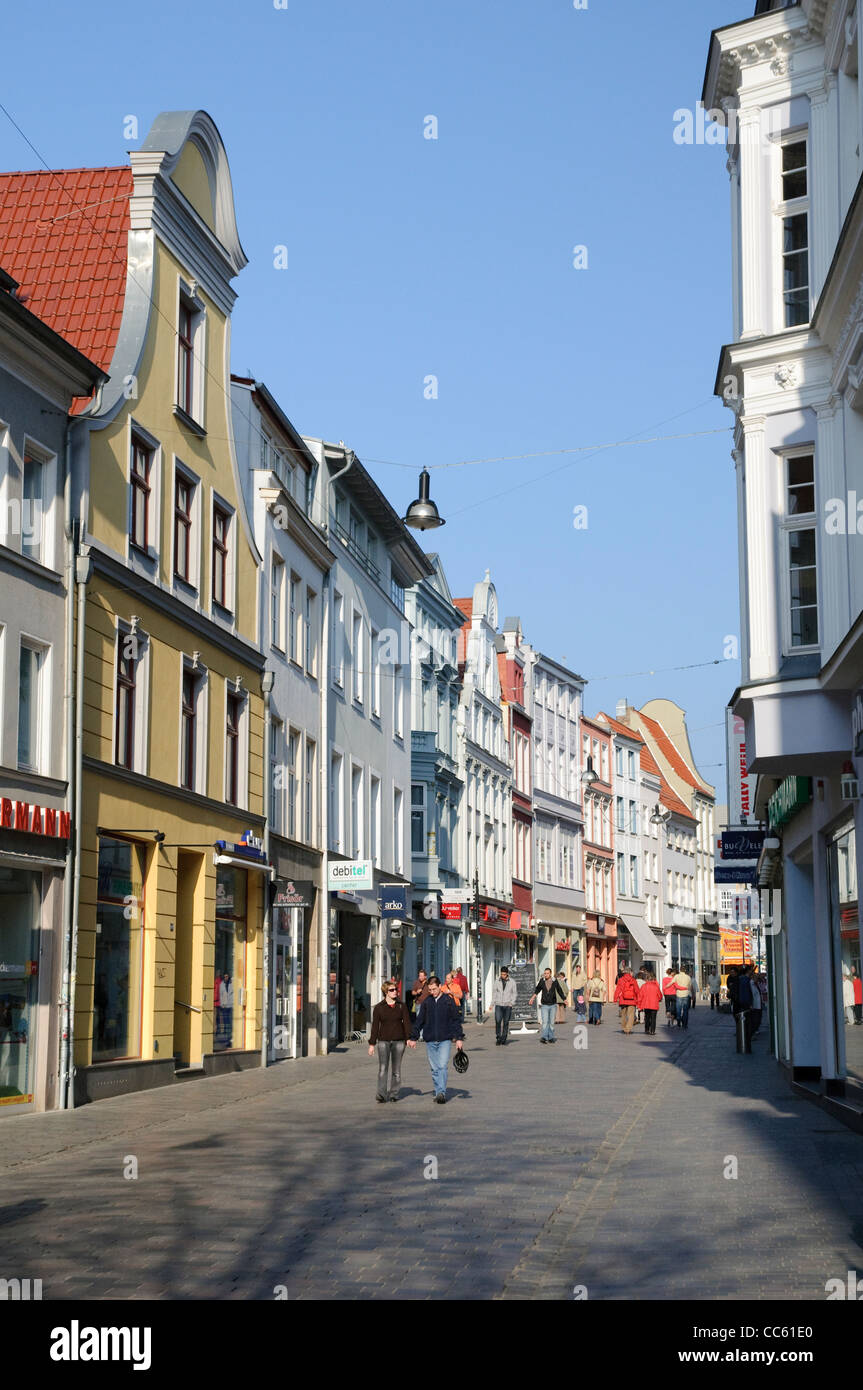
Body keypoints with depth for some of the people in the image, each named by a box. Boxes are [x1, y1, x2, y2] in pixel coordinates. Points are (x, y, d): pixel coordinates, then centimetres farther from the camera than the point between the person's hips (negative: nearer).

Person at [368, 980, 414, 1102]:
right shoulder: (378, 1008, 3)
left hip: (399, 1041, 2)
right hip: (383, 1041, -2)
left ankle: (394, 1093, 17)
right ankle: (381, 1095, -12)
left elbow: (406, 1022, 1)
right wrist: (372, 1044, 1)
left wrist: (408, 1038, -13)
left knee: (396, 1069, 7)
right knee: (382, 1069, -11)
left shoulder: (402, 1006, 6)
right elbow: (375, 1026, 4)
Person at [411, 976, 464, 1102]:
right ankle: (438, 1093, 13)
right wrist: (413, 1037, 10)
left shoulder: (448, 1000, 0)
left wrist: (459, 1038, 1)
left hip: (445, 1040, -3)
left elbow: (456, 1020, 4)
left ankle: (441, 1092, -16)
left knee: (443, 1066, -13)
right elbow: (419, 1021, 12)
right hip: (430, 1041, 3)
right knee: (434, 1068, 5)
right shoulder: (426, 1002, 7)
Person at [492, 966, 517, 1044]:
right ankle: (498, 1039, -5)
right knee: (498, 1022, -12)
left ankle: (503, 1040, 9)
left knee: (506, 1023, 1)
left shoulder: (512, 982, 4)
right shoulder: (497, 982, 7)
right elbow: (494, 992, 10)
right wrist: (493, 1003, 1)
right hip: (498, 1005, 0)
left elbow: (514, 993, 6)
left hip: (508, 1005, 0)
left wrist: (512, 1003, -5)